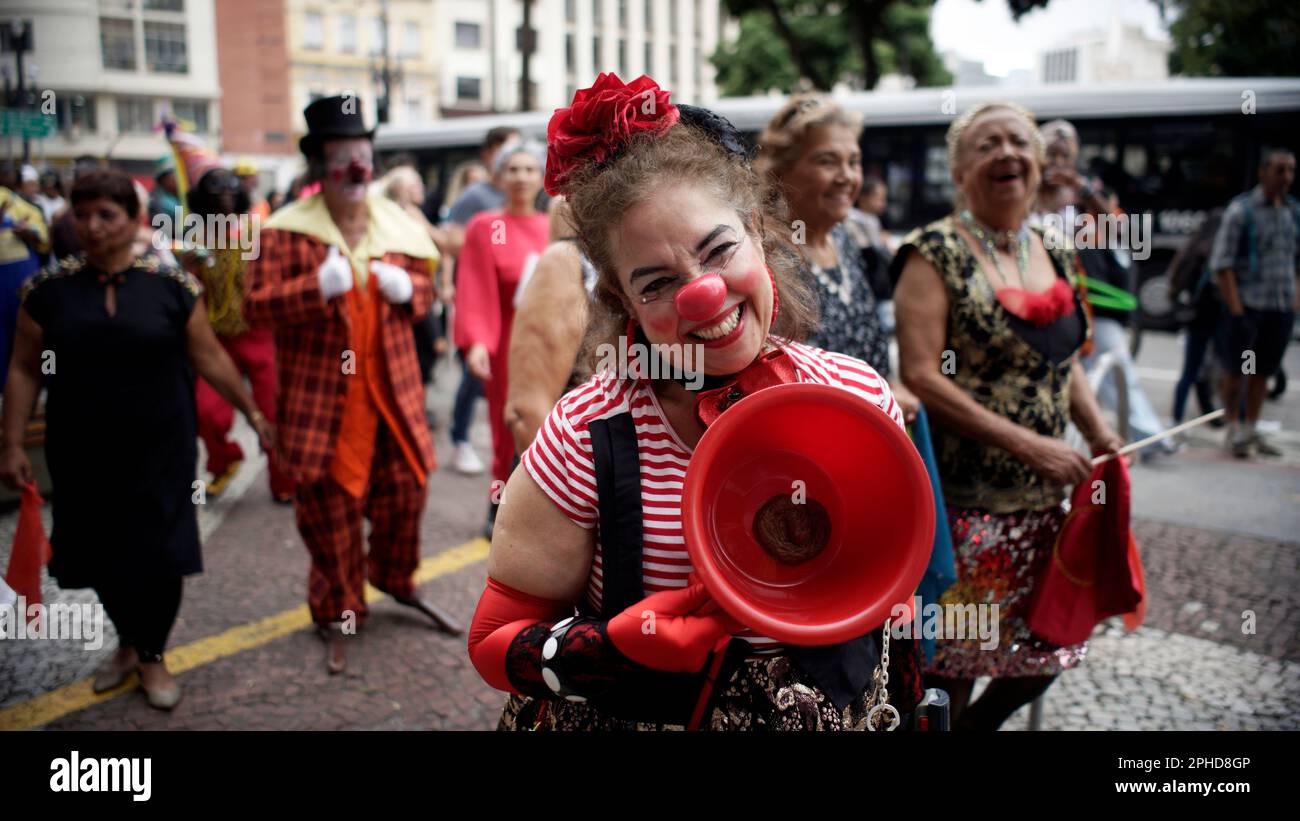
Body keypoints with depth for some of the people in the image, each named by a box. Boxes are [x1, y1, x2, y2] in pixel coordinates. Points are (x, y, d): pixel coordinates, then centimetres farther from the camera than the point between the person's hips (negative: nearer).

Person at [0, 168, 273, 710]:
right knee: (103, 553, 12)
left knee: (159, 553, 4)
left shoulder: (172, 285, -5)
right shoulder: (47, 289, -2)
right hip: (82, 451, 2)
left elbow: (209, 357, 1)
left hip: (159, 448, -1)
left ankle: (152, 654, 27)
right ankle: (128, 641, 37)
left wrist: (251, 411, 2)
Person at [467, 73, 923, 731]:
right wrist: (614, 647, -32)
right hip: (638, 715, -3)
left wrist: (909, 706, 1)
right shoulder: (588, 437, -23)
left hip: (843, 713, 3)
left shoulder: (862, 397, -14)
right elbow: (495, 642, -16)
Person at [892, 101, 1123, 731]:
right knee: (952, 662, 4)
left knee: (1046, 647, 14)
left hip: (1043, 498, 7)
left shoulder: (1053, 254, 11)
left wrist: (1098, 432, 4)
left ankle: (974, 725, 40)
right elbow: (921, 377, -19)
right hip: (962, 497, -7)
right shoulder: (936, 253, -10)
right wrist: (1029, 444, -20)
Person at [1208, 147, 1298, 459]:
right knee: (1236, 369, 2)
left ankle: (1251, 429, 22)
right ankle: (1234, 430, 16)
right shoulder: (1241, 210, -7)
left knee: (1263, 371, 11)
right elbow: (1221, 263, -10)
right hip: (1247, 303, -5)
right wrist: (1235, 307, -14)